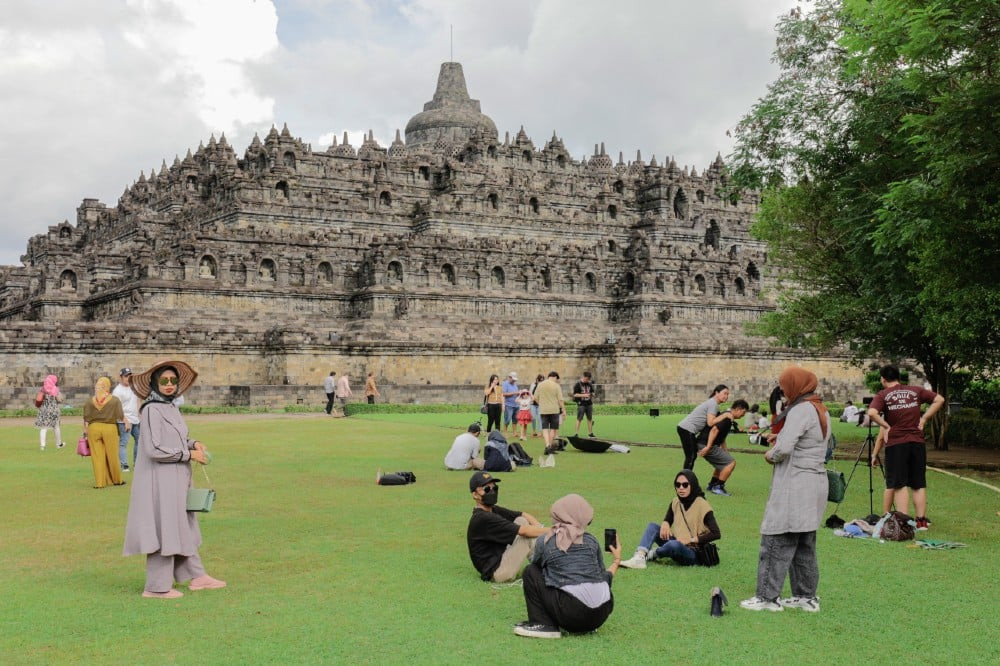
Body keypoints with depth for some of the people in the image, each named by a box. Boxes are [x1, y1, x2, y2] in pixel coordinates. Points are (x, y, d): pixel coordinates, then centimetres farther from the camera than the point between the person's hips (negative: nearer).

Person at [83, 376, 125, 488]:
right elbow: (121, 416, 1)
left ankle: (100, 482, 7)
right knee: (112, 456, 11)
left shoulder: (90, 401, -1)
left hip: (93, 428, 1)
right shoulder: (115, 400, -5)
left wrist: (85, 431, 13)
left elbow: (86, 418, 2)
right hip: (110, 429, -1)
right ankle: (117, 480, 24)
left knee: (97, 456, 6)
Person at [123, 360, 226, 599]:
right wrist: (188, 454, -16)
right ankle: (157, 586, 8)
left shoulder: (171, 407, 9)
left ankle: (196, 576, 26)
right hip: (160, 479, -9)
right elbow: (153, 449, -23)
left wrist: (193, 443, 1)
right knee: (164, 529, -2)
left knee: (183, 527, 16)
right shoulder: (151, 410, -17)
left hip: (176, 478, 9)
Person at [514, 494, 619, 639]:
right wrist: (617, 561, 34)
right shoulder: (591, 540, 11)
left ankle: (544, 624, 4)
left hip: (573, 615, -5)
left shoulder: (545, 541, 3)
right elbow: (603, 578, 15)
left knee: (530, 571, 11)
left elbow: (536, 565, 21)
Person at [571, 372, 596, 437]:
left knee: (590, 419, 7)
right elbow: (575, 394, -8)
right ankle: (577, 433, -3)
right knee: (579, 419, -6)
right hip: (581, 404, -5)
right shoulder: (578, 384, -5)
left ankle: (591, 432, 15)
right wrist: (583, 395, -18)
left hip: (589, 404, 5)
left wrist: (592, 394, -2)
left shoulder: (590, 384, 11)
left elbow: (592, 392, 23)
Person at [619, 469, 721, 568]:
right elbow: (667, 520, 19)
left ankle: (652, 554, -6)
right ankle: (639, 558, -27)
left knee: (674, 544, -37)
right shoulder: (676, 502, 5)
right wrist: (665, 524, -7)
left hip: (694, 554, -7)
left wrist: (690, 540, -21)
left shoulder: (702, 505, -15)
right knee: (652, 526, -7)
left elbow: (716, 534, -20)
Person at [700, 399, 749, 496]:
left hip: (708, 445, 10)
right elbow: (715, 429, -26)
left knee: (724, 463, 25)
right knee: (731, 462, -8)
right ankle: (718, 487, -4)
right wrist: (708, 447, -30)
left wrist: (726, 453, 29)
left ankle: (712, 485, 28)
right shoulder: (728, 417, -13)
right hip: (708, 446, -10)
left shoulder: (726, 415, 20)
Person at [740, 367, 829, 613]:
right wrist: (780, 436, 9)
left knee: (777, 541, -4)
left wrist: (770, 455, -3)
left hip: (794, 486, -10)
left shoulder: (800, 411, -15)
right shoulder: (822, 411, 16)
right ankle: (807, 596, 20)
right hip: (816, 482, 10)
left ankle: (768, 597, -1)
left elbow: (784, 448, -23)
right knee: (804, 545, 15)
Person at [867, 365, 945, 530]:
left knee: (899, 485, 0)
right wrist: (924, 418, 8)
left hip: (896, 443, -3)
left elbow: (872, 413, -20)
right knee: (919, 484, 11)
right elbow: (939, 400, 11)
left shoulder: (882, 395, -3)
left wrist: (886, 426, -7)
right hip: (917, 442, 3)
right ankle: (921, 521, 12)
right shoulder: (915, 391, 9)